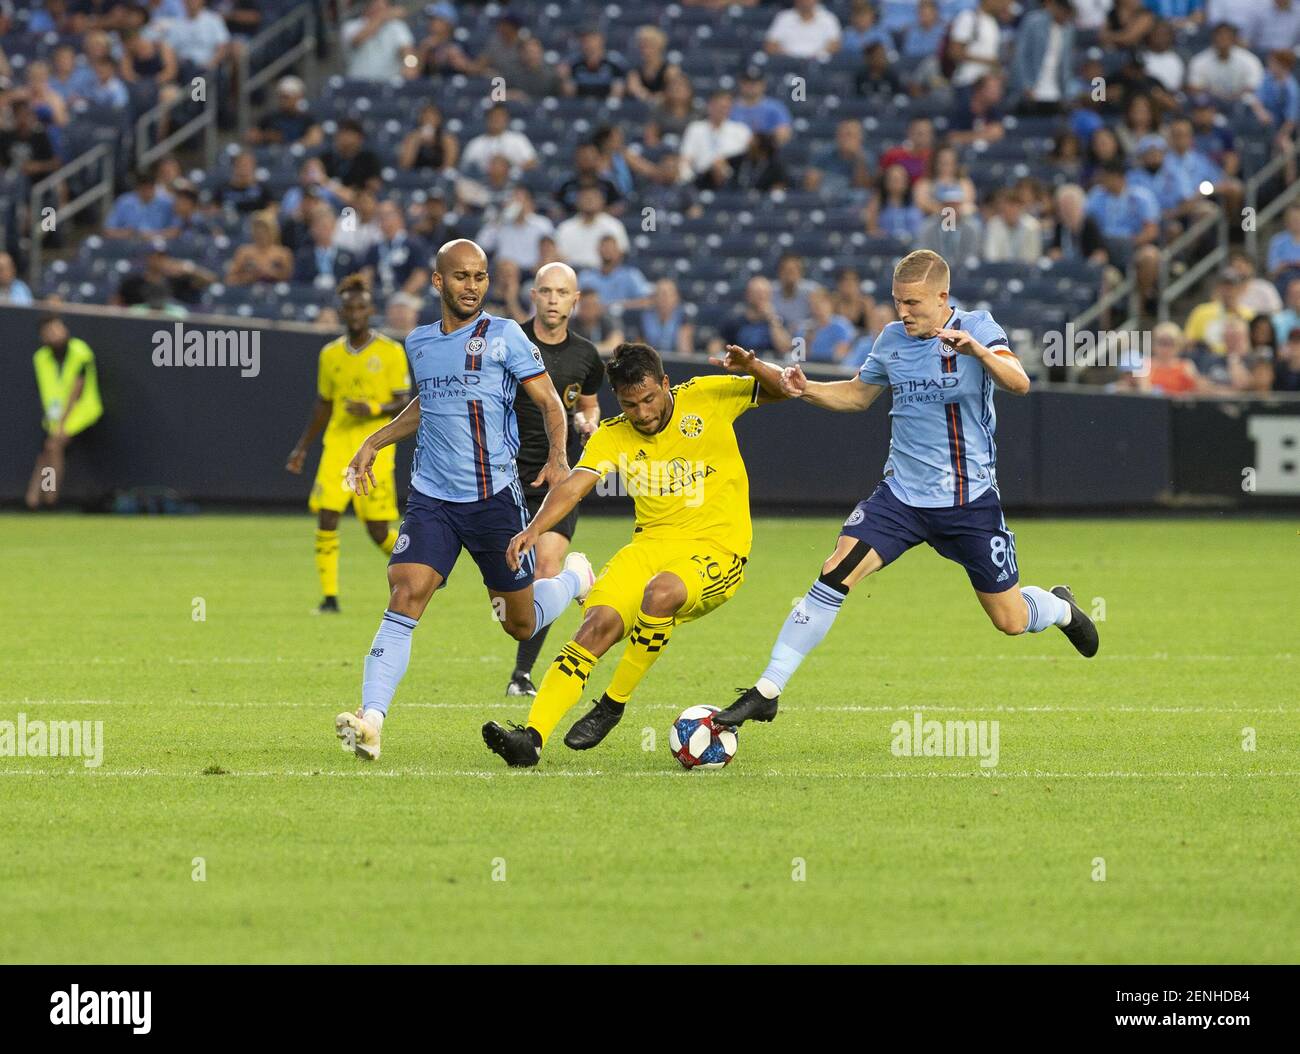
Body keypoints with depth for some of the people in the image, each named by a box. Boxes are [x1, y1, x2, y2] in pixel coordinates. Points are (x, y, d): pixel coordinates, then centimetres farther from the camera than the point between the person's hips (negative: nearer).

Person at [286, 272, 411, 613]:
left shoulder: (391, 352, -1)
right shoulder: (330, 354, 10)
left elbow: (404, 404, -2)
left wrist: (375, 410, -21)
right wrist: (302, 447, 18)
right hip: (337, 447, 3)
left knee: (379, 531, -3)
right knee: (326, 518, -12)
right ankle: (329, 596, -6)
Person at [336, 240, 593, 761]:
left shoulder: (504, 337, -5)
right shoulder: (419, 343, 9)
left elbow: (550, 404, -4)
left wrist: (557, 456, -21)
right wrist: (374, 443, 25)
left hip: (495, 498, -2)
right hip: (431, 498, 3)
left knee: (521, 624, 11)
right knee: (405, 595, -19)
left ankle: (575, 576, 46)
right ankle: (370, 721, -25)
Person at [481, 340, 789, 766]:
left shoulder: (708, 398, 0)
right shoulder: (613, 436, 4)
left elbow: (781, 390, 5)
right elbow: (573, 487, -10)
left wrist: (752, 368, -18)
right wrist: (534, 529, -28)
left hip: (717, 550, -3)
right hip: (651, 543, 3)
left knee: (660, 593, -35)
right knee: (598, 624, -21)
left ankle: (613, 707, -16)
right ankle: (532, 736, -26)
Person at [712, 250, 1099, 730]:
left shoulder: (978, 328, -10)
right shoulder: (893, 338, 2)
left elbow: (1018, 384, -26)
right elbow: (858, 394, 18)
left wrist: (978, 351, -44)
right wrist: (807, 390, -1)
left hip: (970, 499, -3)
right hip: (902, 492, 3)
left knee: (1010, 620, 6)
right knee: (836, 573, -18)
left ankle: (1062, 609, 44)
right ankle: (766, 693, -17)